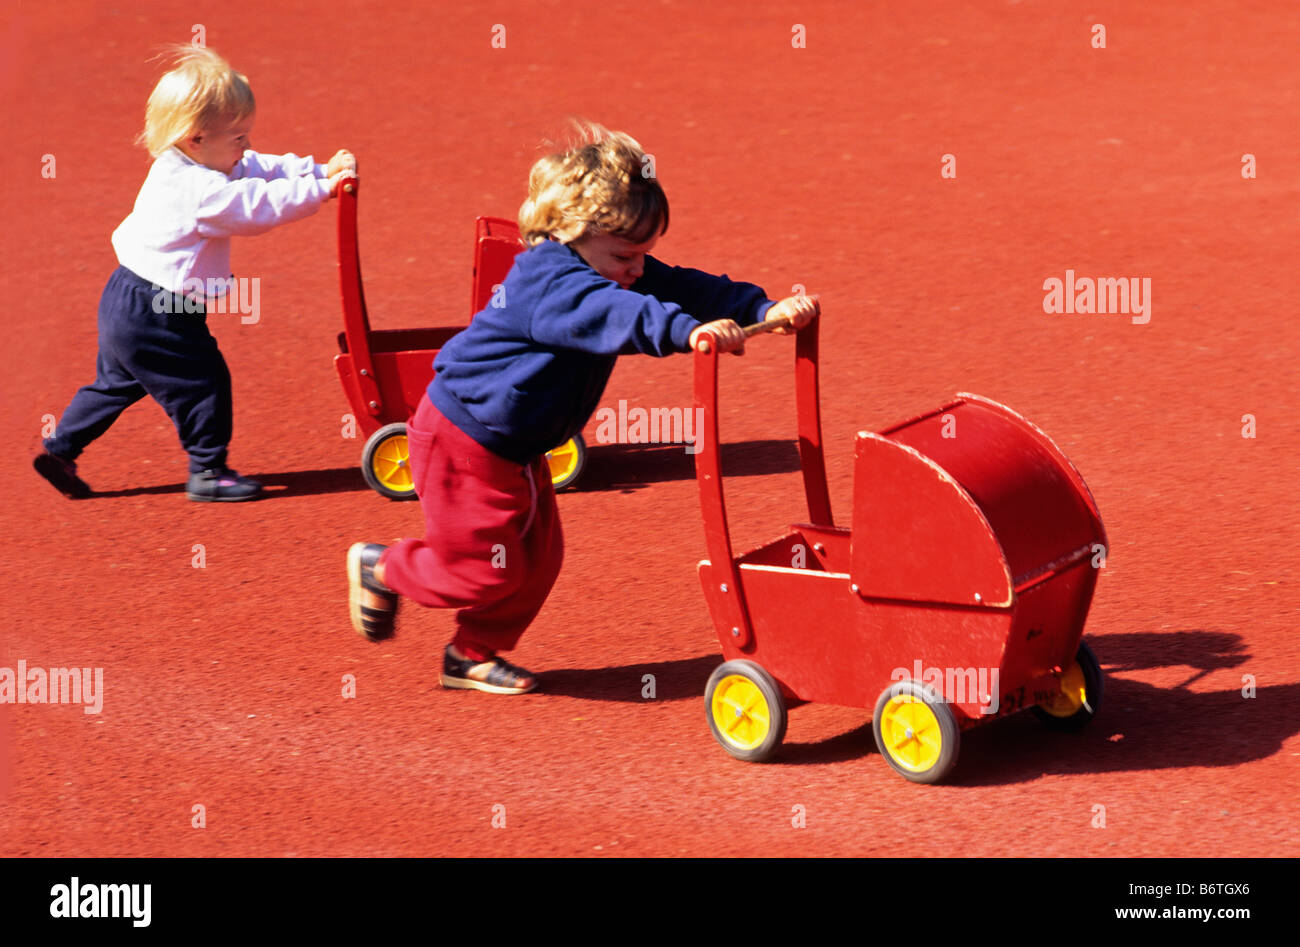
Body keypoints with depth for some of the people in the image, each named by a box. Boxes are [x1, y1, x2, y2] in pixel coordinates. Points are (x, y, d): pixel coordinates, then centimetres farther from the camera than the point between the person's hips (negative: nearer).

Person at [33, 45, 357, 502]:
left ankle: (59, 449, 30)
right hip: (155, 315, -10)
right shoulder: (201, 190, -26)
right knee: (203, 383, 1)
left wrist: (322, 170, -1)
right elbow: (261, 204, -30)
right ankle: (208, 473, 10)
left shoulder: (181, 169, 6)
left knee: (117, 383, 23)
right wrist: (322, 189, -25)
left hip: (126, 305, 10)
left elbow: (265, 171, 6)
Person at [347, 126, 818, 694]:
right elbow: (609, 314, -49)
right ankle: (382, 569, 23)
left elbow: (682, 289, -3)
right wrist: (686, 330, -63)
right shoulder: (548, 281, -30)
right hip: (463, 441, -10)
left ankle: (473, 655, 28)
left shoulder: (612, 272, 0)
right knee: (488, 571, -1)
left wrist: (765, 310, -16)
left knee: (538, 559, 11)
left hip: (517, 446, 10)